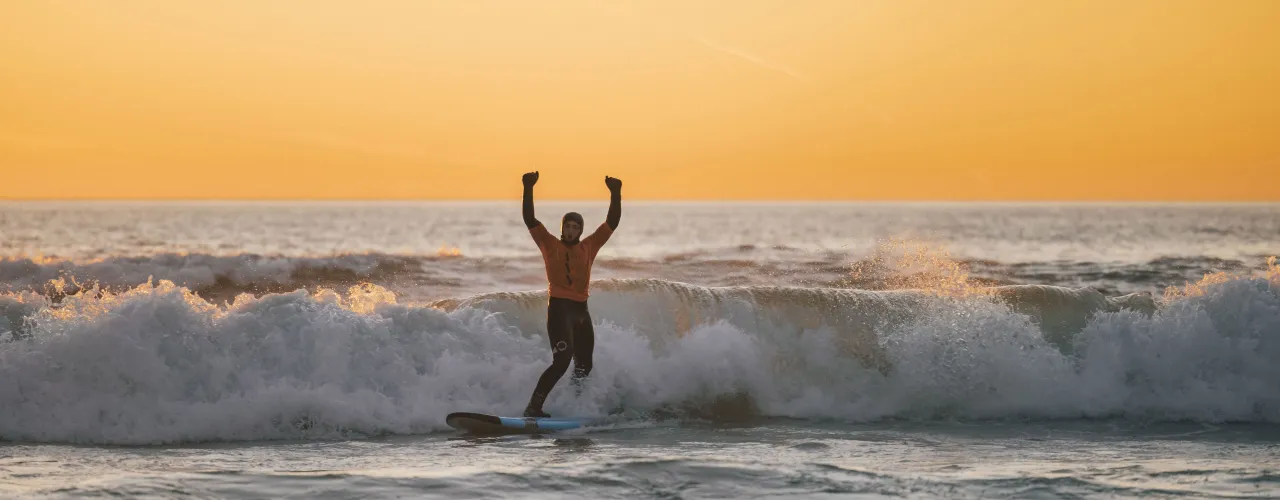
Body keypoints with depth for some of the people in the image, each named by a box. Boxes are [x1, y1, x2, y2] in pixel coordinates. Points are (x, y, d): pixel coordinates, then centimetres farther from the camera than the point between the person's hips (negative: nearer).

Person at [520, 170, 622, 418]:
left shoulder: (589, 247, 12)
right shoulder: (550, 245, 3)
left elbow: (612, 223, 7)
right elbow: (529, 219, -5)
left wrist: (615, 194, -5)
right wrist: (528, 189, -16)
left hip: (581, 311, 6)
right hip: (558, 308, -6)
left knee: (584, 366, 13)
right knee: (562, 360, -22)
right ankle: (533, 407, -24)